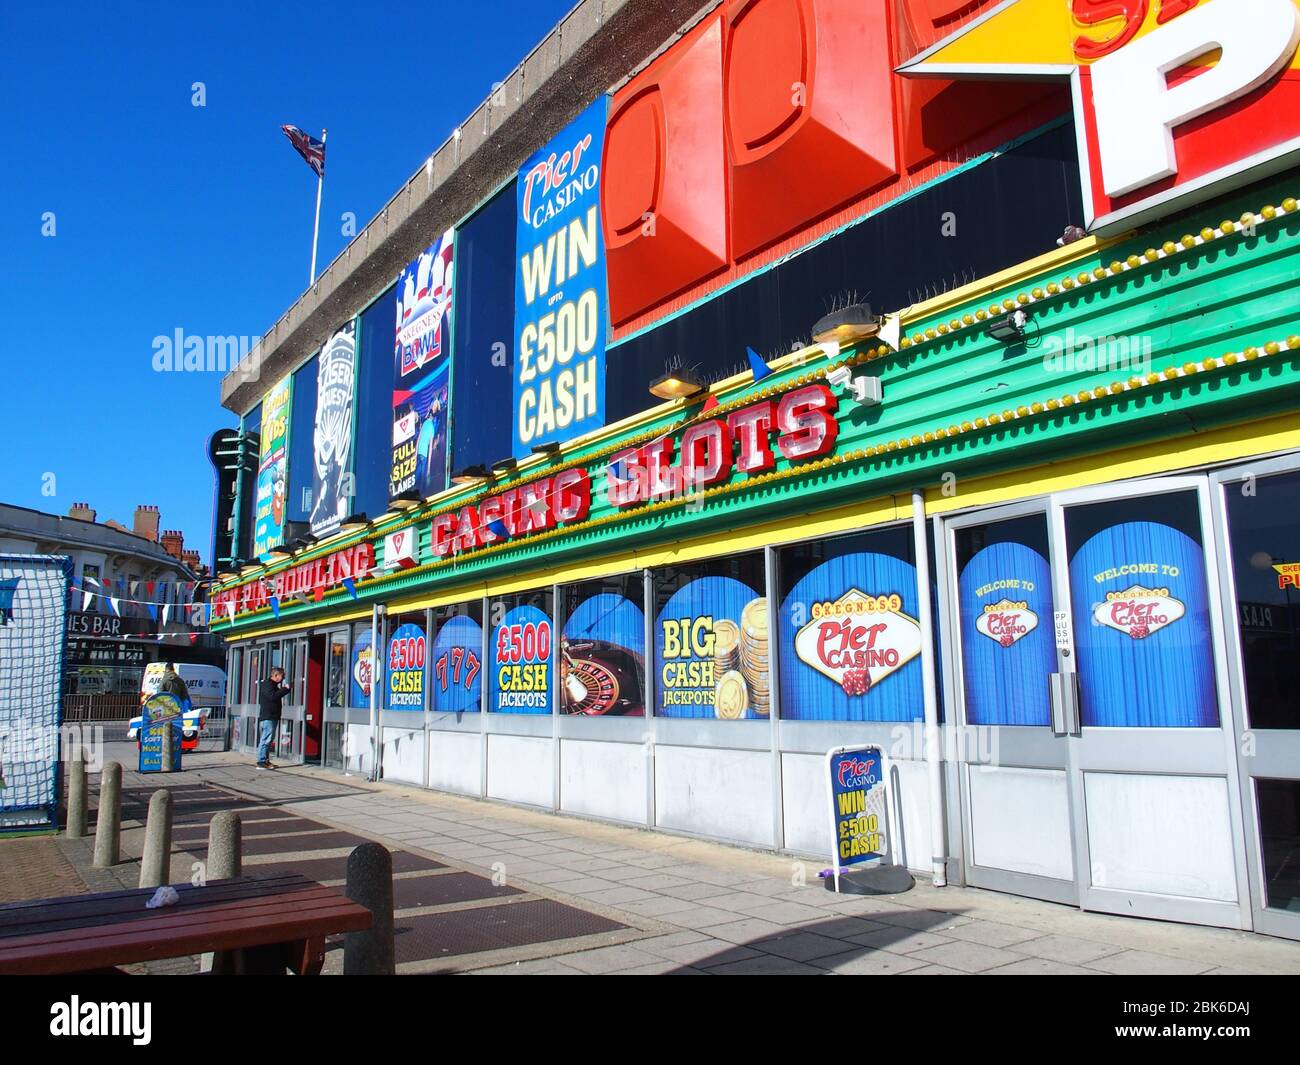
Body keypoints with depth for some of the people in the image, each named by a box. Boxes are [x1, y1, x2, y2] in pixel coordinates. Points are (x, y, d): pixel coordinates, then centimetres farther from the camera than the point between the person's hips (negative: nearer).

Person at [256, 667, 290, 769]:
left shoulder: (272, 684, 20)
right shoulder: (267, 684, -12)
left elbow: (277, 695, 22)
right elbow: (273, 696, -24)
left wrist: (284, 689, 11)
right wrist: (285, 689, -18)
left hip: (272, 717, 11)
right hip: (268, 717, -11)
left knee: (268, 740, 14)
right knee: (266, 740, -10)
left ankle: (266, 760, 20)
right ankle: (261, 762, -9)